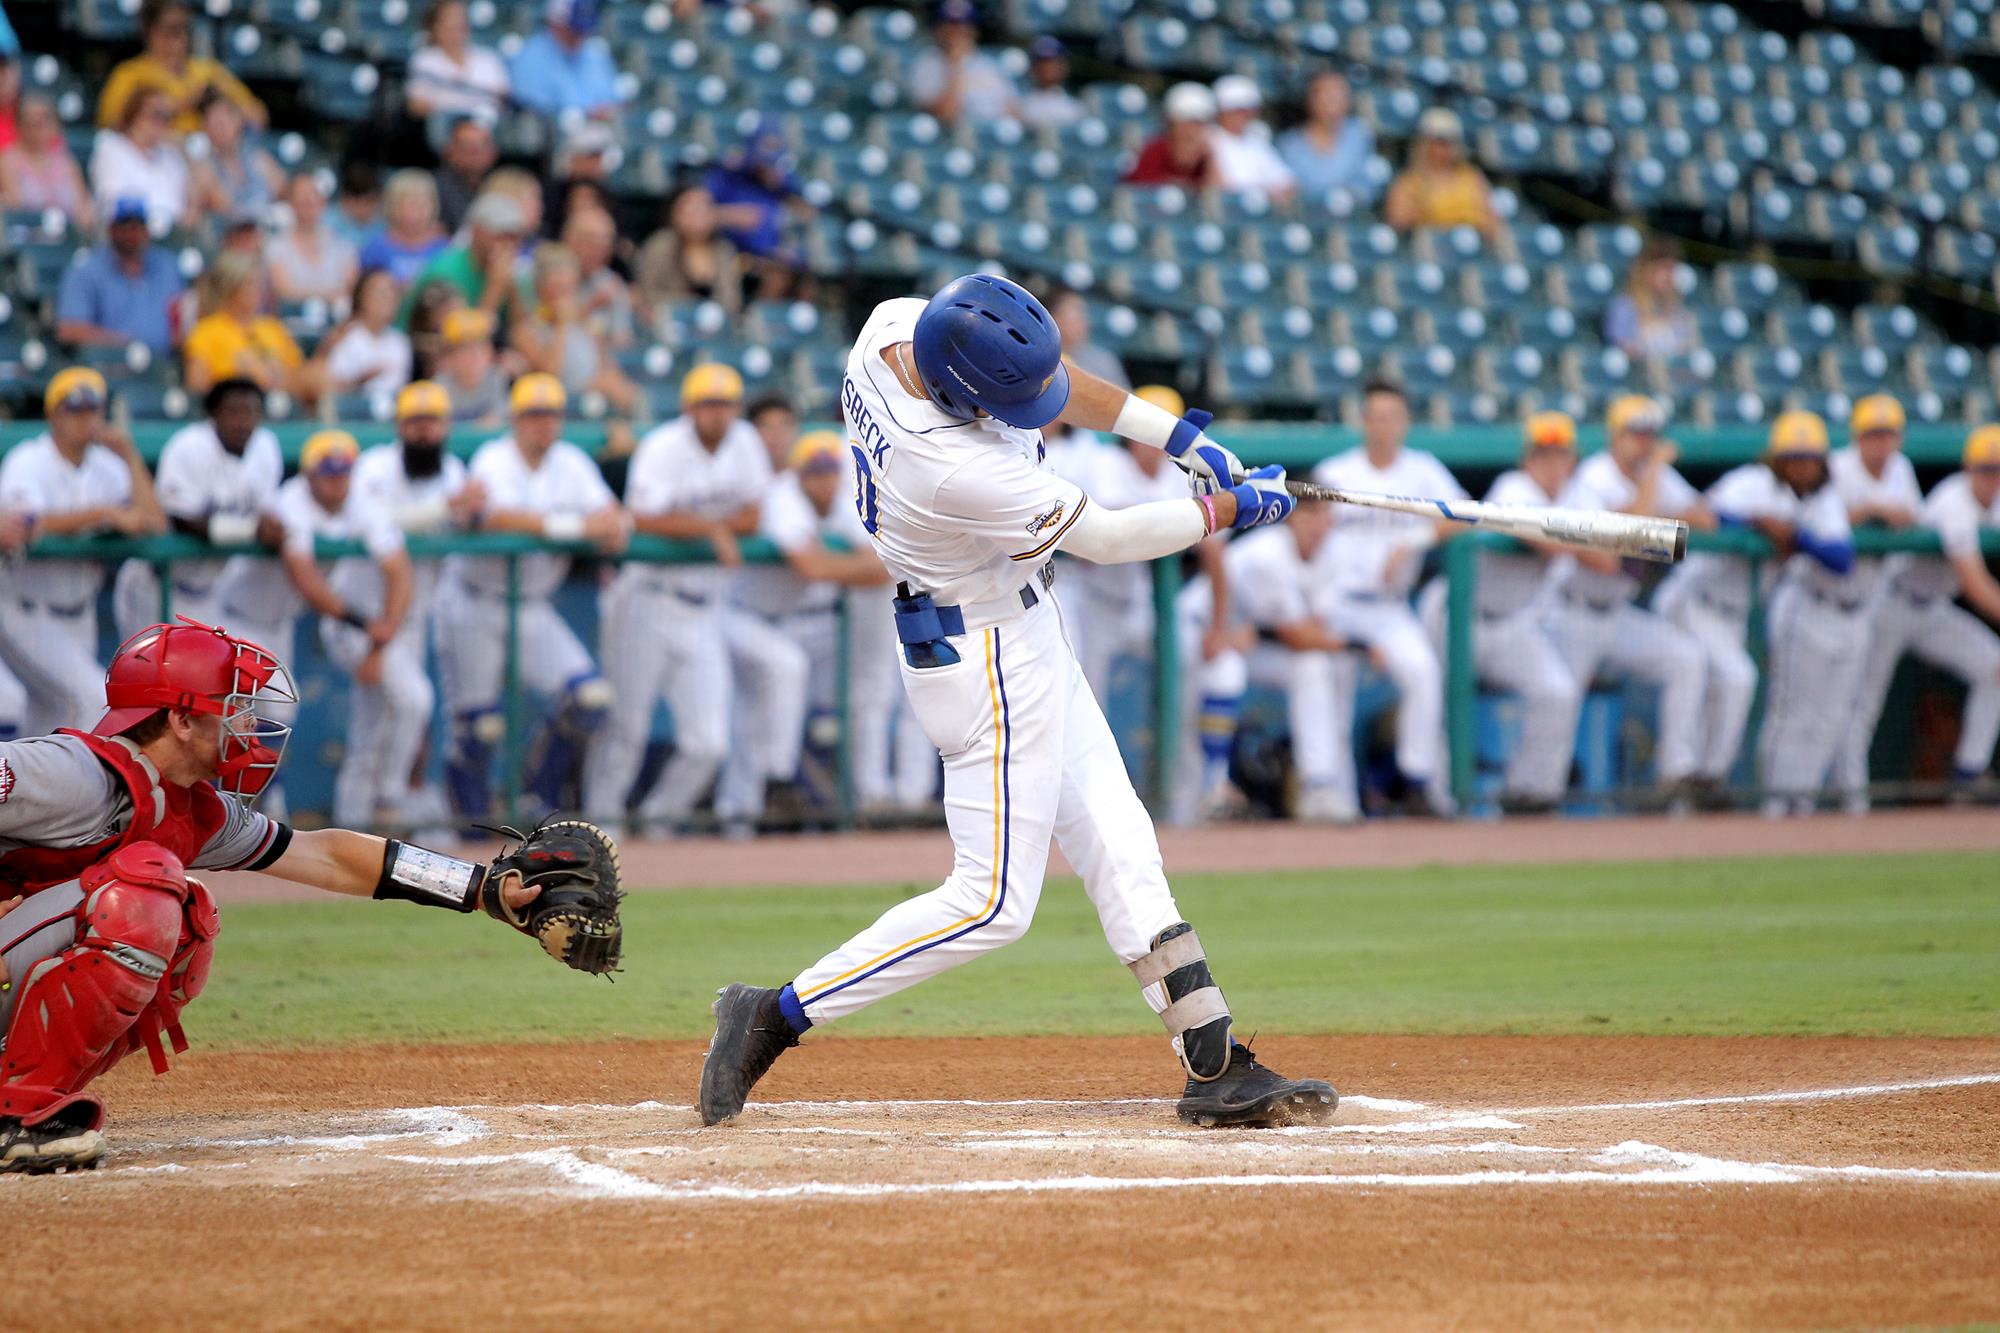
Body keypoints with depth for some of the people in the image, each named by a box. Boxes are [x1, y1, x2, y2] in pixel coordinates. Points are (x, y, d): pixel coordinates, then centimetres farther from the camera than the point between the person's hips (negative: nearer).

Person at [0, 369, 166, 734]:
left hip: (78, 619, 6)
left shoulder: (107, 467, 5)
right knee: (95, 696, -20)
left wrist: (129, 455, -7)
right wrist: (107, 514, -29)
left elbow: (154, 523, -5)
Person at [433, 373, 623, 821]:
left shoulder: (571, 463, 5)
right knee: (480, 726, -5)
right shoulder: (494, 460, -14)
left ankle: (541, 793, 9)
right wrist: (577, 526, -35)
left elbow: (611, 513, -3)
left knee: (590, 696, -11)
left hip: (534, 607, 5)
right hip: (475, 605, -5)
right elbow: (498, 517, -32)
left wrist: (616, 529, -28)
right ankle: (470, 814, 19)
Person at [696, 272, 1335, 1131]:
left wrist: (1176, 434, 0)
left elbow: (1050, 375, 7)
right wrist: (1231, 509, -6)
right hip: (986, 660, -10)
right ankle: (776, 1017, 1)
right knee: (994, 901, -4)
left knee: (1118, 848, 10)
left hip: (1022, 636, 10)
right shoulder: (954, 468, -35)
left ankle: (1215, 1064, 12)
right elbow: (1106, 538, -21)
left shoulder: (896, 325, -11)